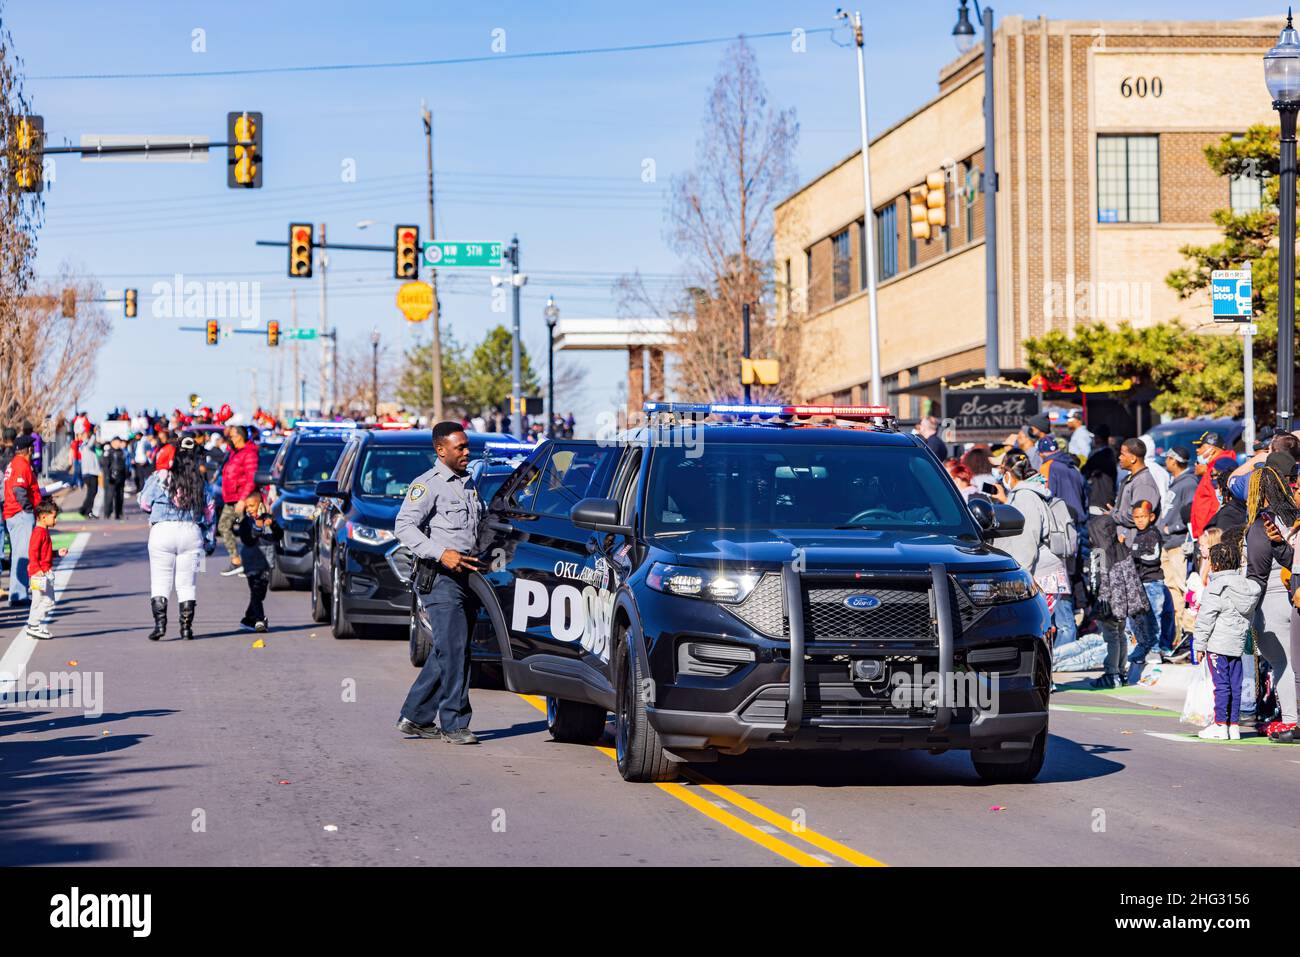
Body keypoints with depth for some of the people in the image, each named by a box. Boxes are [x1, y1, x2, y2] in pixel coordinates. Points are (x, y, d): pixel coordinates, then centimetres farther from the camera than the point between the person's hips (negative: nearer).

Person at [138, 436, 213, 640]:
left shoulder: (161, 478, -4)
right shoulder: (200, 482, 4)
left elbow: (144, 503, 5)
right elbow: (209, 509, 11)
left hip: (162, 531, -2)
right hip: (192, 532, 2)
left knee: (160, 582, 4)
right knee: (187, 583, 7)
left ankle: (160, 622, -9)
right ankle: (186, 627, 5)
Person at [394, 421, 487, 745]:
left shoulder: (469, 484, 19)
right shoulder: (428, 485, -7)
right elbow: (404, 526, -16)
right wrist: (441, 554, -25)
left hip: (466, 577, 8)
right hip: (441, 578, -8)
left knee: (448, 651, 9)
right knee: (453, 649, -12)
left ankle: (416, 717, 16)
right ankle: (453, 724, -7)